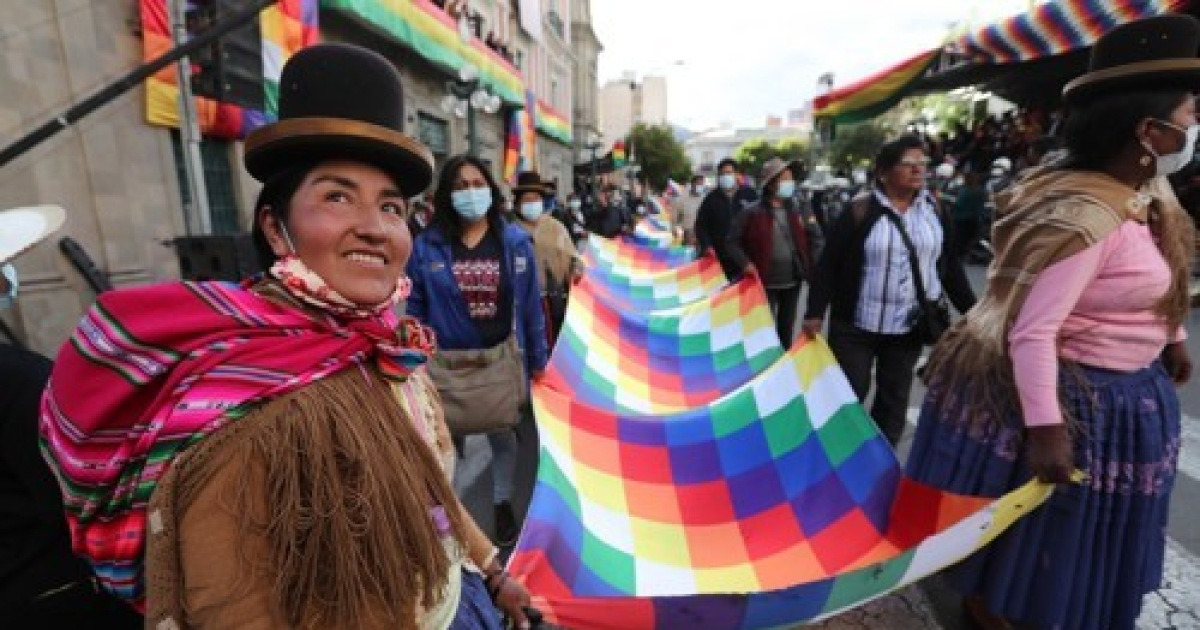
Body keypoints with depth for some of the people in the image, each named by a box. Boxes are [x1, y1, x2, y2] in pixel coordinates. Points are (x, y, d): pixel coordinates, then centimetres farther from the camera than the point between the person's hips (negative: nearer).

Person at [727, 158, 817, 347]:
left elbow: (805, 239, 16)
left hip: (792, 281, 5)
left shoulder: (794, 210, 7)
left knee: (786, 329, 17)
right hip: (766, 282, -5)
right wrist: (745, 263, -19)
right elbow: (732, 241, -8)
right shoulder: (752, 213, -11)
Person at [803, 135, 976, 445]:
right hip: (856, 323, -4)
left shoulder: (934, 209, 5)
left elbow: (950, 265, 11)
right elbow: (828, 264, -9)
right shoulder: (860, 210, -10)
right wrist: (815, 313, -15)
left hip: (909, 325, 5)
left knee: (895, 396, 13)